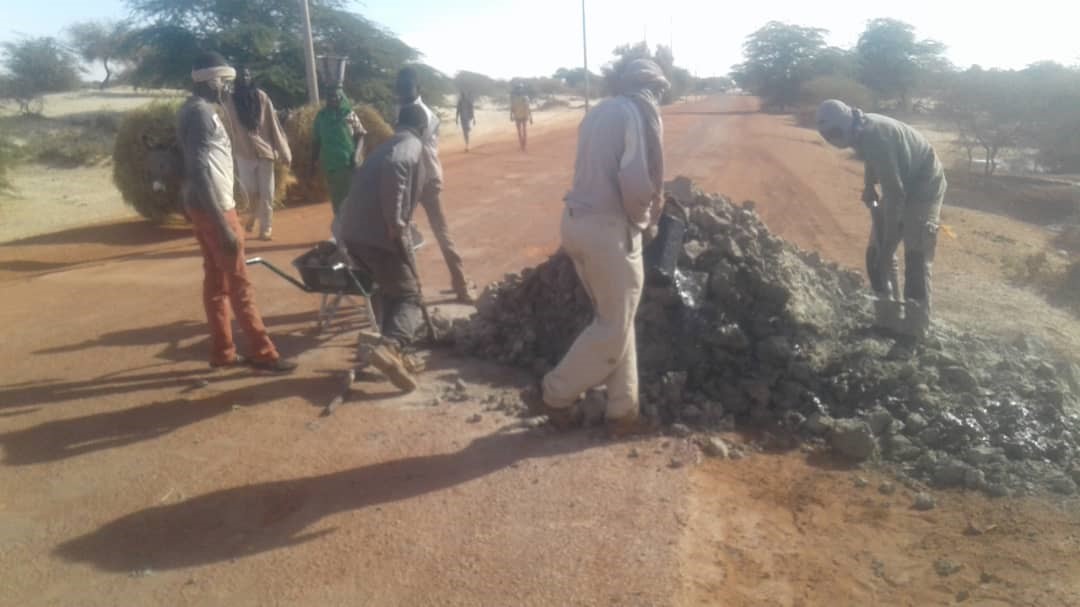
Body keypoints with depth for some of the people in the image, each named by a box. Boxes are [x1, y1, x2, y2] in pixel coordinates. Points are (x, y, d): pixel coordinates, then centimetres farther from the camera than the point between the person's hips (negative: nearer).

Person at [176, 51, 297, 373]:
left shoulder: (194, 110, 14)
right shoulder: (201, 114, -18)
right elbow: (200, 173, -25)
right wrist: (223, 224, -27)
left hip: (205, 207, 10)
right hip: (214, 208, -10)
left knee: (215, 280, 12)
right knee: (238, 282, -4)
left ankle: (223, 352, 19)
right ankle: (263, 353, 3)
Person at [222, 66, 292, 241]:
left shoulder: (261, 97, 1)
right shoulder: (230, 100, 0)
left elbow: (273, 124, 0)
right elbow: (230, 129, 0)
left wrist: (283, 151, -4)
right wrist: (232, 157, -3)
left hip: (265, 150, 0)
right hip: (244, 153, 0)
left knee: (266, 192, 2)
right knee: (251, 192, 3)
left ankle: (266, 226, 13)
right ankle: (255, 214, 33)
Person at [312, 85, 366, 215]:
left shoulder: (350, 114, 0)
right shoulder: (321, 116, 8)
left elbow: (360, 136, -2)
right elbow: (316, 140, 13)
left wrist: (356, 154, -16)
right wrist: (313, 160, 9)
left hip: (348, 163, -3)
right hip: (329, 164, 3)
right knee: (336, 199, 10)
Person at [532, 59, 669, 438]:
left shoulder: (601, 112, 17)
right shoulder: (640, 112, -8)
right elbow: (636, 180, -19)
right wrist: (643, 218, 0)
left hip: (578, 220, 9)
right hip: (609, 227, -9)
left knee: (616, 320, 15)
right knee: (614, 326, 4)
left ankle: (622, 411, 22)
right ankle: (555, 395, 13)